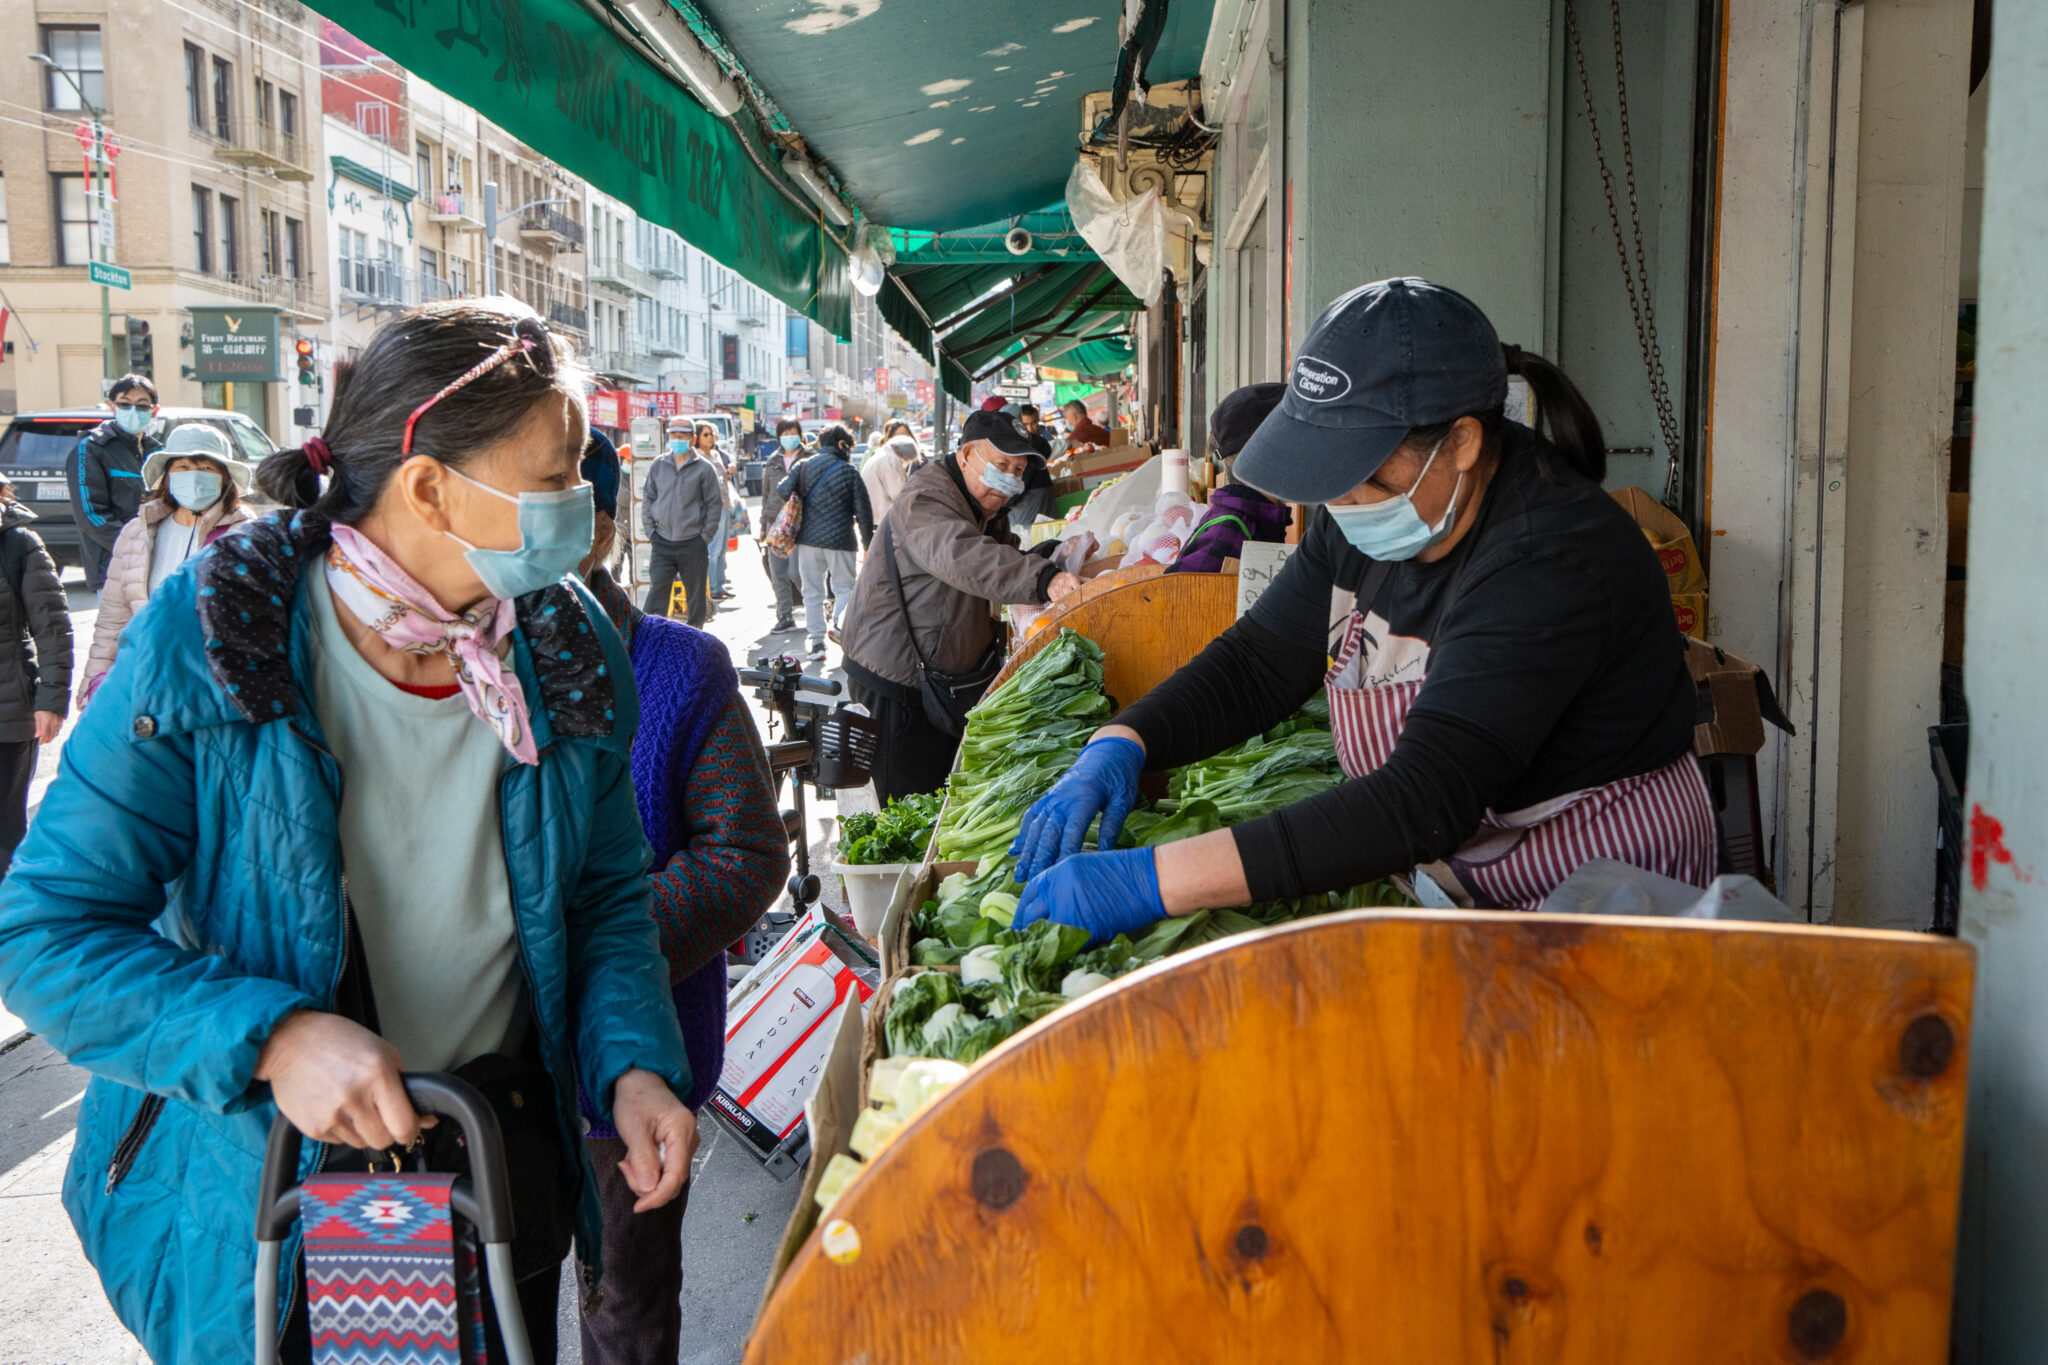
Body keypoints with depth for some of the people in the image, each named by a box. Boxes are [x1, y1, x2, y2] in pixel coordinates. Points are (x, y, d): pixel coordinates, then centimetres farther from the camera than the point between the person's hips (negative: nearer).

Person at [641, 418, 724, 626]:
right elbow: (647, 499, 13)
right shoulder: (658, 466, 7)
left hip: (693, 544, -1)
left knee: (696, 595, 8)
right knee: (657, 591, -6)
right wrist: (650, 531, 3)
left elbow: (715, 504, 1)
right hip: (662, 543, 1)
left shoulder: (704, 469, -1)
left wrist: (705, 537, -5)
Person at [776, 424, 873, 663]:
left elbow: (785, 489, -7)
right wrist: (868, 541, 7)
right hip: (839, 539, -3)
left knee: (812, 592, 10)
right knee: (845, 586, 12)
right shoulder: (849, 472, -3)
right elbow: (863, 512, -3)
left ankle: (817, 643, 8)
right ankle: (839, 623, -14)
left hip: (808, 537, 3)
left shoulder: (804, 466, 4)